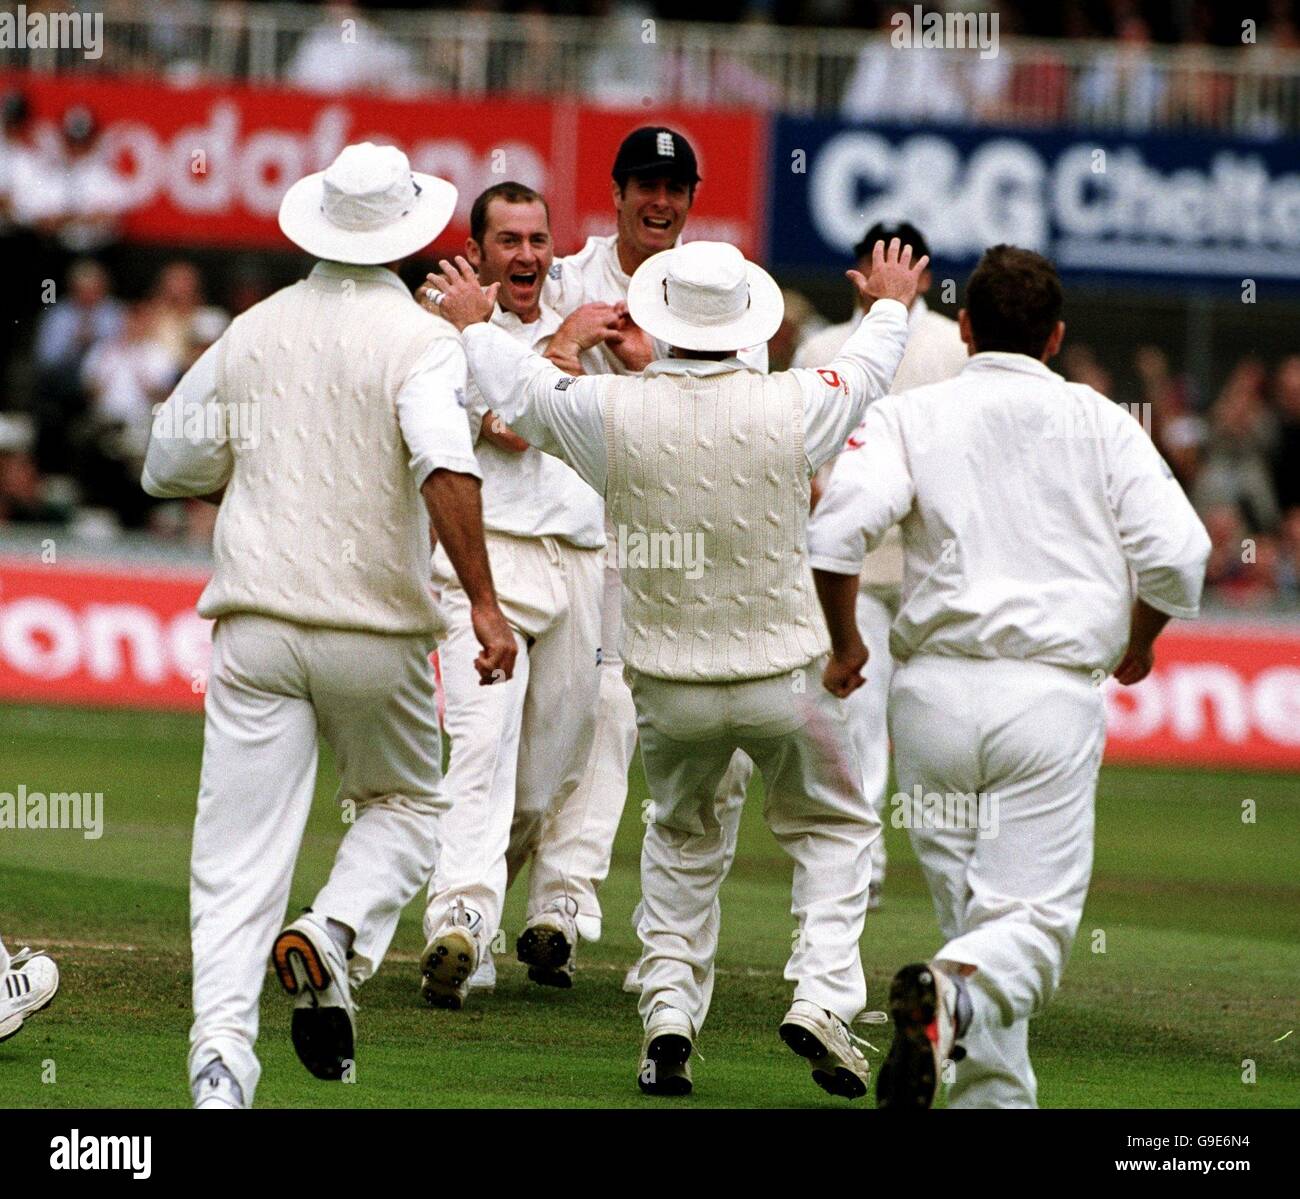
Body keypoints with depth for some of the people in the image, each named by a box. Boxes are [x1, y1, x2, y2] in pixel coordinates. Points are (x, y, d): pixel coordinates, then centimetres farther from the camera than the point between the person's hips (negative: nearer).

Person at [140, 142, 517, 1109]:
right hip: (379, 629, -2)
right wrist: (483, 603, -24)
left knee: (239, 851, 0)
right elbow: (445, 465, -23)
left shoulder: (252, 333, 8)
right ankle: (336, 938, -7)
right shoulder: (419, 340, -6)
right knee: (405, 805, 21)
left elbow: (170, 466, 19)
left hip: (255, 626, 2)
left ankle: (222, 1045, -16)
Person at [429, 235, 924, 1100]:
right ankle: (822, 1000, -2)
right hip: (783, 674, -1)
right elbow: (867, 372, 11)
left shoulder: (614, 410, -12)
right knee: (835, 829, 17)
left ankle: (670, 1013, 12)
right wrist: (892, 305, 33)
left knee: (681, 840, 24)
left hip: (668, 686, 1)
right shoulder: (793, 408, -11)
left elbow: (520, 391, 8)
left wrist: (475, 323, 29)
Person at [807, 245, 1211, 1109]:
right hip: (1053, 695, -2)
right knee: (1036, 914, -4)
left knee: (968, 903, 14)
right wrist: (1138, 644, 18)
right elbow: (1178, 554, -1)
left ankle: (996, 1095, 12)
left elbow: (837, 528, -10)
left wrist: (844, 643, 5)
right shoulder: (1103, 425, 7)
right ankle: (952, 997, -35)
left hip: (934, 688, 2)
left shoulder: (911, 416, 5)